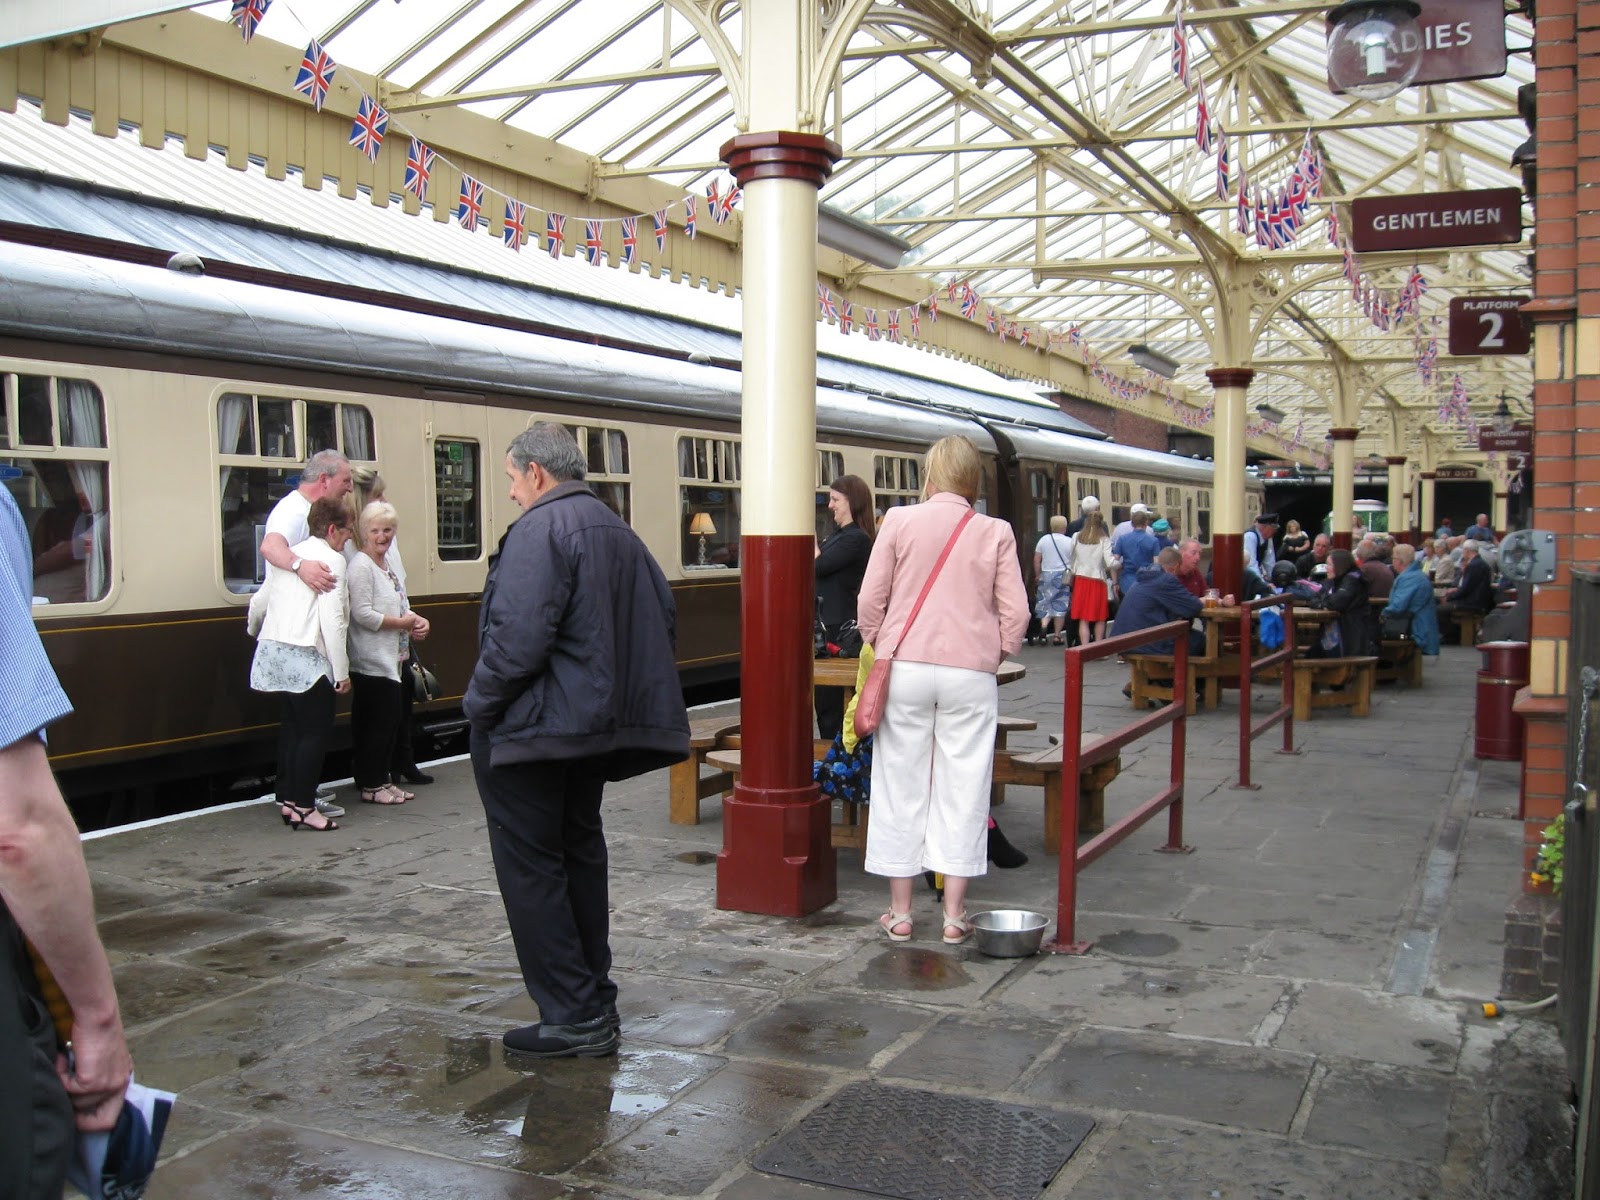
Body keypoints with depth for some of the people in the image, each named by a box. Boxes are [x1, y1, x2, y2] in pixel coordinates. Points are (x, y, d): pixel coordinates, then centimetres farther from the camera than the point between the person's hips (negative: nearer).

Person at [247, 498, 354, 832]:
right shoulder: (332, 559, -7)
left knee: (292, 726, 15)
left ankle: (287, 799, 20)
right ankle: (303, 806, 1)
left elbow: (259, 603, 24)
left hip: (274, 651, 8)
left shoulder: (289, 556, 16)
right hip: (307, 657, -8)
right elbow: (332, 620, -14)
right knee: (316, 730, -1)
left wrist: (255, 631, 47)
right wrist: (341, 671, -11)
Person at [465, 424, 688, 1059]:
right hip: (597, 721, 9)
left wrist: (479, 703, -11)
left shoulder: (537, 531, -16)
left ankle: (573, 1016, 2)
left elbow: (517, 638, -25)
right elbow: (663, 618, 16)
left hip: (533, 729, -9)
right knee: (580, 853, 18)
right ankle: (595, 1000, 26)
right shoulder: (619, 532, 12)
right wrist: (625, 689, 19)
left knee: (530, 868, 0)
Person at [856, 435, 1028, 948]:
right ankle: (954, 916, 12)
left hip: (906, 668, 0)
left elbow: (871, 599, 0)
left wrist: (879, 648, 14)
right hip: (970, 673, 0)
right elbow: (1016, 612, -1)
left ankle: (900, 913, 14)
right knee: (963, 789, 7)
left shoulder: (899, 521, 0)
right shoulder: (995, 532, 2)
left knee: (902, 785, 8)